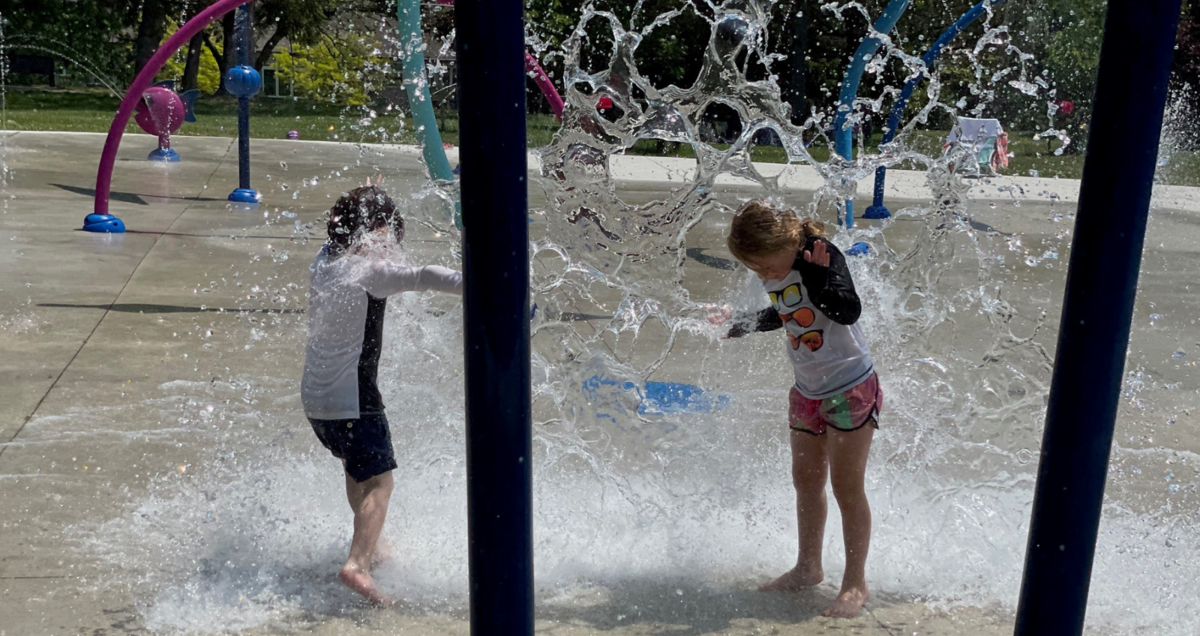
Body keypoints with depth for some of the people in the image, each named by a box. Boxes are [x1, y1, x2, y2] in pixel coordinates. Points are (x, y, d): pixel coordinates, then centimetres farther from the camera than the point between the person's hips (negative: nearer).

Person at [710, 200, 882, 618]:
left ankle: (856, 583, 13)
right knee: (806, 482, 14)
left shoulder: (822, 256, -20)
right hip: (807, 392, 7)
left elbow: (849, 310, -30)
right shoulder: (774, 277, 1)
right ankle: (808, 568, 31)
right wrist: (739, 324, 24)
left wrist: (819, 277, -41)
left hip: (851, 390, -7)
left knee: (846, 487, -1)